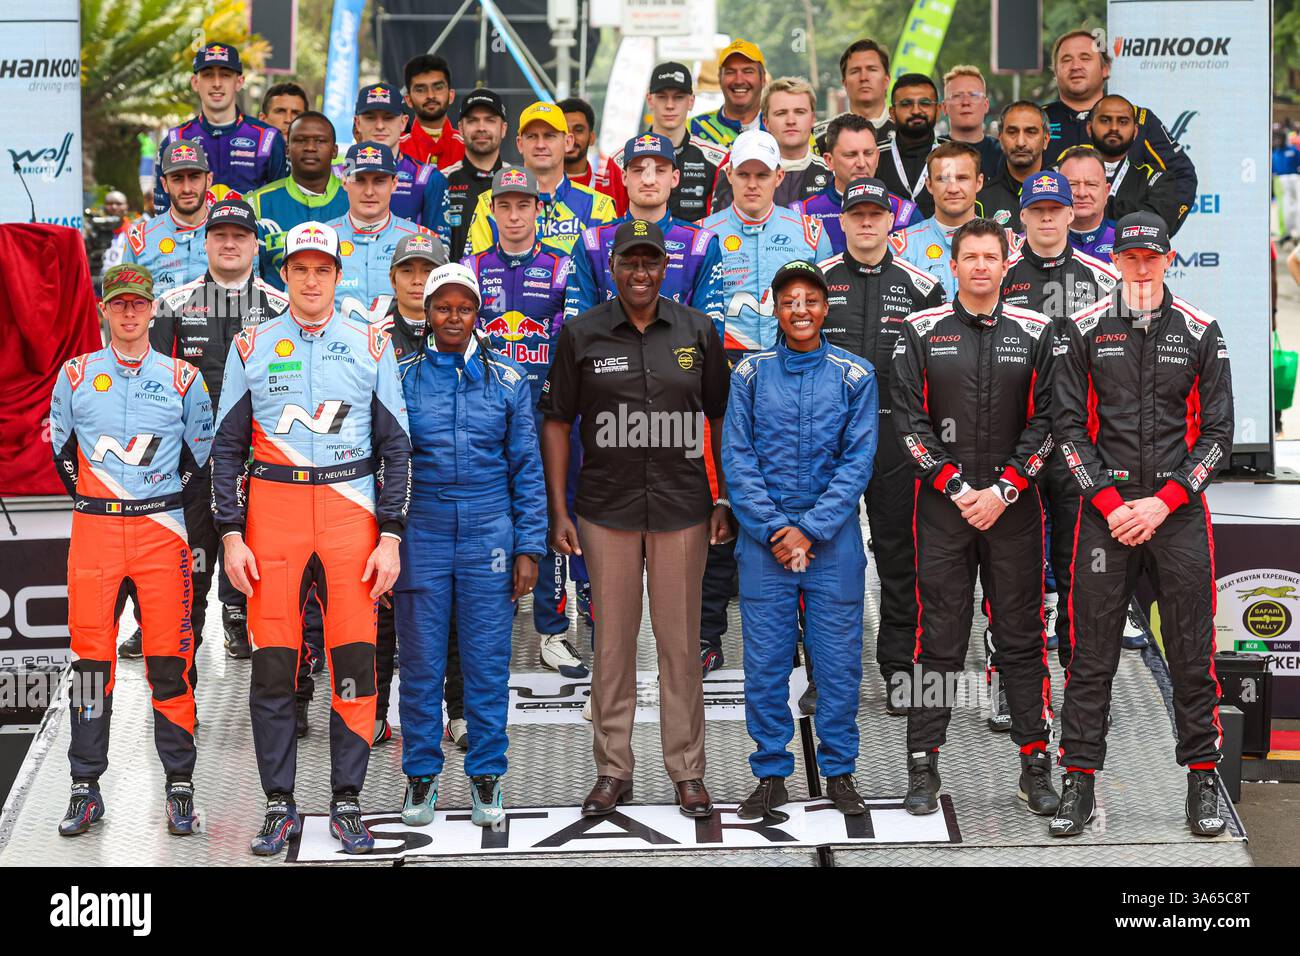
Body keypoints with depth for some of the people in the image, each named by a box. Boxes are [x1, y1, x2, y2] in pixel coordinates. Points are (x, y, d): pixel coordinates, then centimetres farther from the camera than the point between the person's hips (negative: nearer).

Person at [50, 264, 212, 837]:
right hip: (94, 531, 1)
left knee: (170, 660, -3)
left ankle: (179, 785, 7)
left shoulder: (183, 379, 5)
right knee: (90, 658, 0)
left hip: (161, 530, -1)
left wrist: (166, 498, 9)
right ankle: (86, 787, 9)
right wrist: (91, 500, 14)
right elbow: (60, 447, 18)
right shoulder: (76, 376, 8)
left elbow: (201, 452, 14)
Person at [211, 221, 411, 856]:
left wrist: (391, 537, -1)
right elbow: (227, 447, 9)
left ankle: (347, 803, 9)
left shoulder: (370, 345, 8)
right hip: (272, 514, 0)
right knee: (271, 664, -1)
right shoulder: (251, 347, 9)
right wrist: (231, 535, 0)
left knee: (355, 661, -3)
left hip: (352, 511, 0)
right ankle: (279, 805, 11)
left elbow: (396, 446, 7)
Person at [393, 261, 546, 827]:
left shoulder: (507, 379, 5)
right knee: (421, 663, 4)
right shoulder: (402, 378, 4)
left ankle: (486, 778, 16)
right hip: (421, 536, 0)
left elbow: (526, 467, 6)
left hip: (489, 535, 0)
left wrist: (528, 547, 1)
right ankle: (420, 777, 17)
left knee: (488, 663, 3)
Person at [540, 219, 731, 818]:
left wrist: (725, 500, 4)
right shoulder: (582, 335, 2)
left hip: (682, 509, 0)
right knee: (613, 641, 5)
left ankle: (687, 772, 13)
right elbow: (557, 424, 4)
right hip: (606, 510, 0)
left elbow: (721, 419, 10)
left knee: (681, 641, 4)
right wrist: (558, 511, -1)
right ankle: (612, 771, 15)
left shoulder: (698, 332, 5)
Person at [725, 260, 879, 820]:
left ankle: (839, 771, 16)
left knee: (838, 658, 4)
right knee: (764, 661, 3)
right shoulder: (751, 373, 3)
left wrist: (810, 530, -11)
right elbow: (737, 458, 0)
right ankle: (771, 774, 15)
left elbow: (857, 462, -3)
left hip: (833, 536, 0)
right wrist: (775, 530, -9)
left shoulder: (855, 376, 1)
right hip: (763, 538, 1)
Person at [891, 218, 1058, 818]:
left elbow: (1044, 421, 1)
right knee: (939, 639, 1)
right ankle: (922, 767, 9)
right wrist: (958, 488, -9)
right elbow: (910, 421, -1)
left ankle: (1035, 766, 12)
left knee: (1022, 635, 4)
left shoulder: (1035, 332, 5)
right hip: (941, 506, -1)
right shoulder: (921, 333, 4)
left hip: (1014, 504, 1)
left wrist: (1002, 490, -9)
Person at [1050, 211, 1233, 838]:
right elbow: (1069, 427, 3)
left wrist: (1163, 502, -8)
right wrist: (1110, 503, -7)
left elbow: (1218, 432, 3)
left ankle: (1202, 783, 13)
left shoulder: (1201, 332, 5)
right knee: (1091, 655, 1)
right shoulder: (1085, 330, 5)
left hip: (1180, 509, 0)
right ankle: (1078, 783, 9)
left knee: (1191, 654, 3)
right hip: (1104, 508, 0)